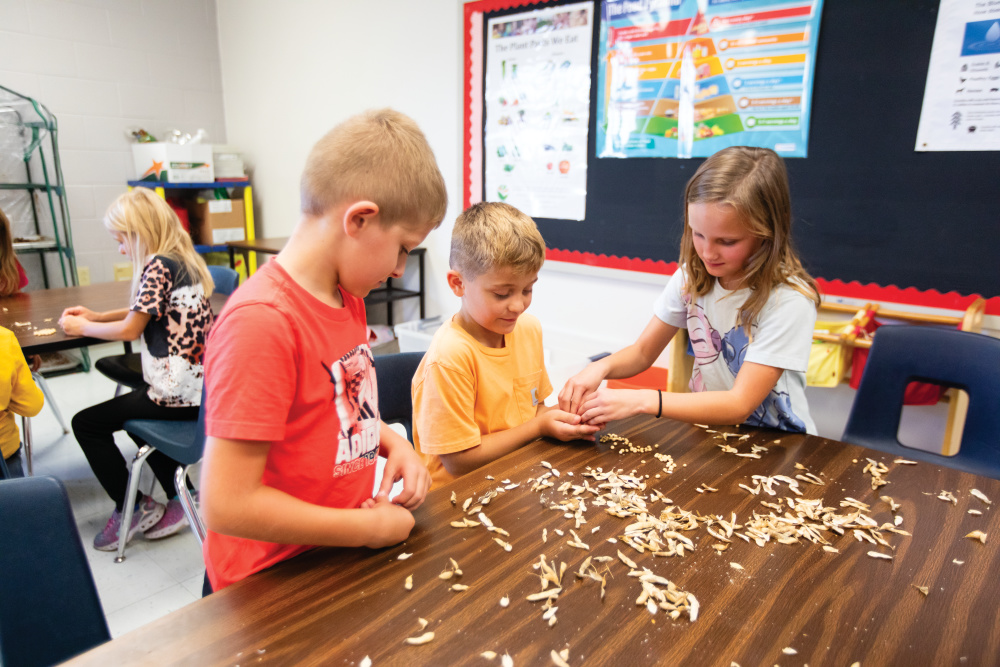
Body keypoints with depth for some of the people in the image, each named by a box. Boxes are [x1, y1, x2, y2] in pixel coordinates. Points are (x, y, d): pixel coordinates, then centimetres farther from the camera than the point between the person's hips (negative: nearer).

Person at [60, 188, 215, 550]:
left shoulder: (159, 265, -17)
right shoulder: (185, 260, 11)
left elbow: (131, 329, -13)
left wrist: (81, 327, 4)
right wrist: (97, 317, 17)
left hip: (179, 392, -9)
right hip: (200, 385, 9)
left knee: (86, 424, 6)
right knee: (135, 415, 31)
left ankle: (132, 508, 16)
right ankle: (179, 500, 24)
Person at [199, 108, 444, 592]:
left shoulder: (348, 295, 2)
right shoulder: (262, 322, -27)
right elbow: (227, 506, -27)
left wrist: (392, 442, -3)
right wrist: (370, 528, -17)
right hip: (273, 585, -7)